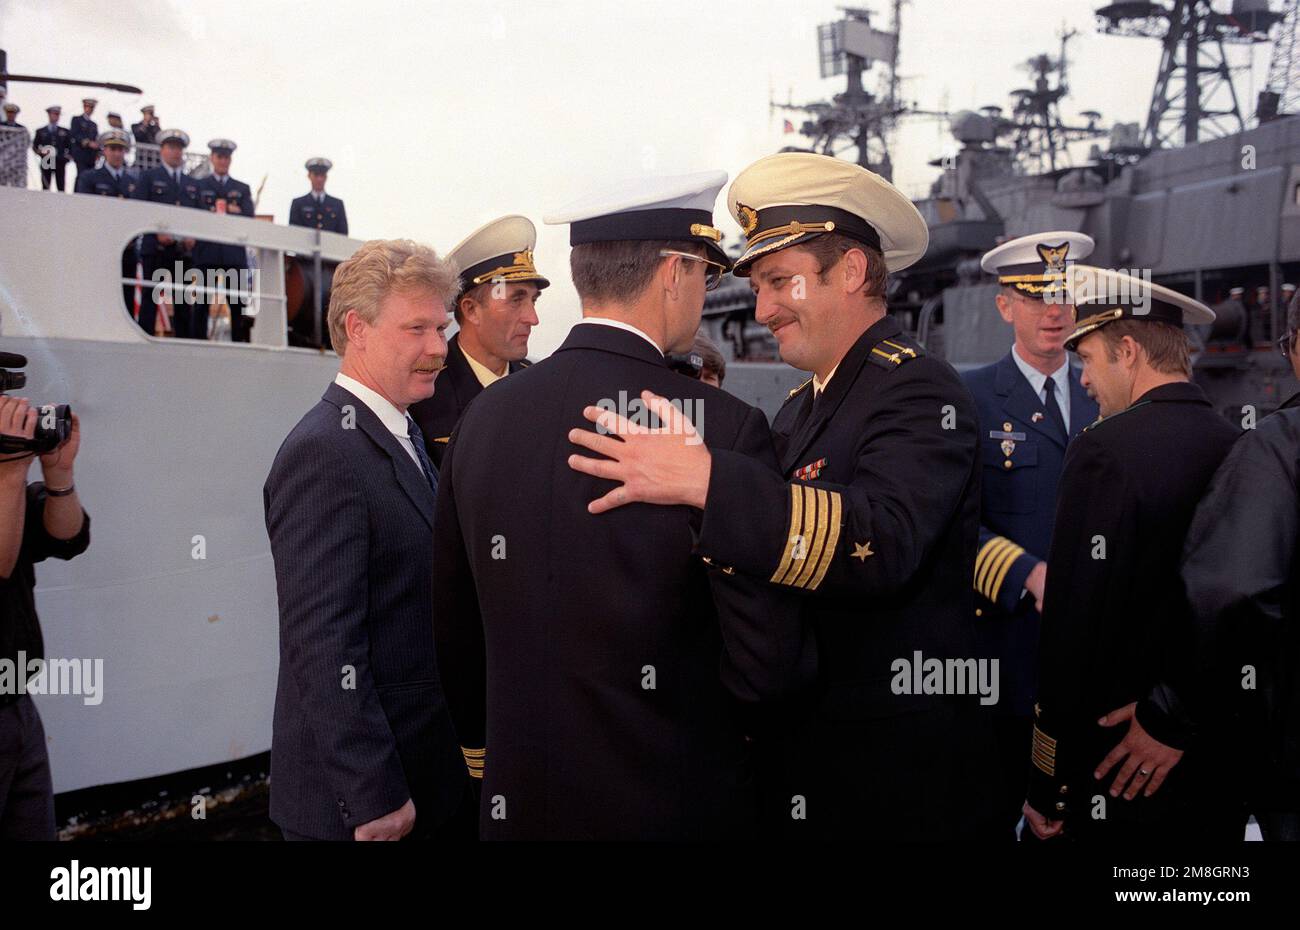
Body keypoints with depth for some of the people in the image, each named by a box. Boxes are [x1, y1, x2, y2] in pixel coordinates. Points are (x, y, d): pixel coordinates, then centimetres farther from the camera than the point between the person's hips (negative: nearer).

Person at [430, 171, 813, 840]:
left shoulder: (482, 416, -4)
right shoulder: (723, 428, -20)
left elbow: (453, 632, 5)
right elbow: (769, 661, -19)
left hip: (519, 800, 5)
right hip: (674, 802, -4)